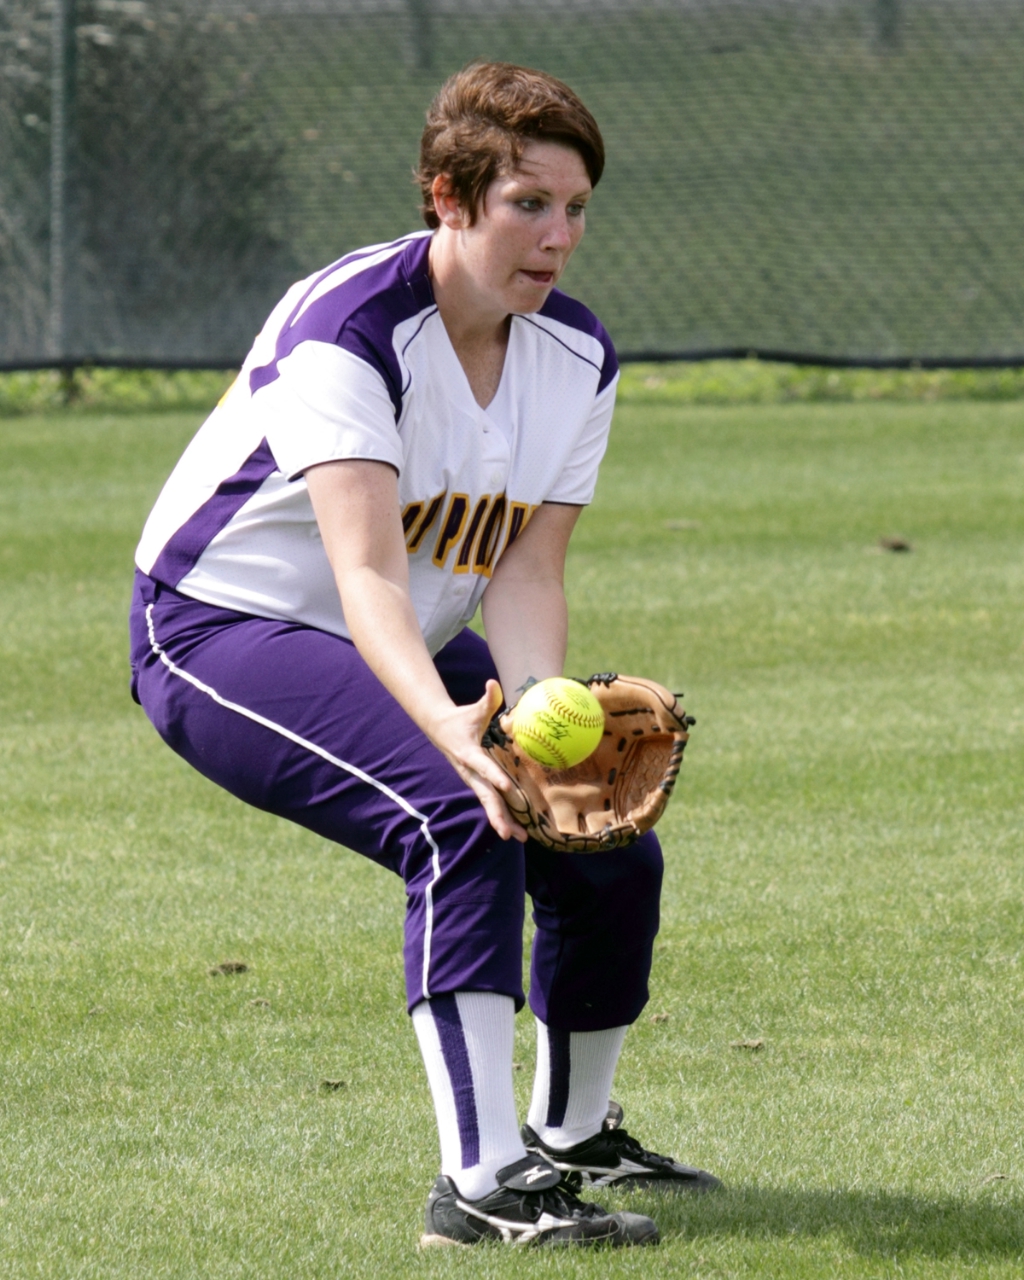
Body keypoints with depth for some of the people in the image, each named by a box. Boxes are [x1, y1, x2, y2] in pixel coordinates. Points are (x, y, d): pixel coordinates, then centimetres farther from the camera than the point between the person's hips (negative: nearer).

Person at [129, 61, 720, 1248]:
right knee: (461, 819, -30)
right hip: (222, 628, -8)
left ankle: (570, 1137, 28)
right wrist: (450, 725, -56)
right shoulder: (345, 328, -28)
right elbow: (368, 578, -39)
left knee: (612, 850, 2)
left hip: (415, 651, 8)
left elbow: (525, 573, -12)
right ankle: (482, 1185, -34)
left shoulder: (577, 358, -5)